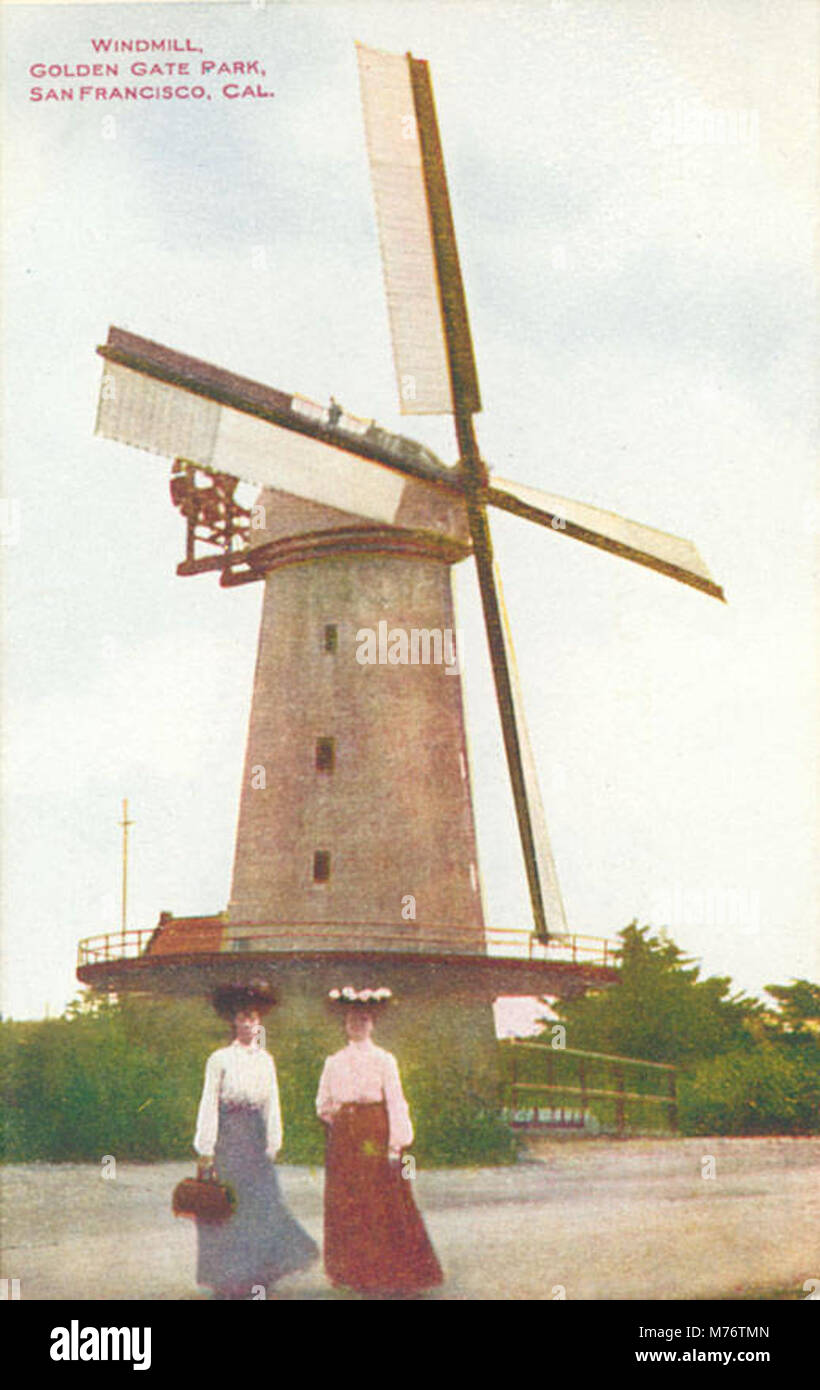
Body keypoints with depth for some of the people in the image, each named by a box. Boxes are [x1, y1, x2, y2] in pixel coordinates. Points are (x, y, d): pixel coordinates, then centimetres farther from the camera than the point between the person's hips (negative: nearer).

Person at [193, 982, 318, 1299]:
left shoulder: (266, 1060, 11)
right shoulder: (220, 1059, -2)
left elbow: (272, 1104, 13)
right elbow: (209, 1104, -5)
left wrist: (272, 1143, 7)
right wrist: (206, 1149, -9)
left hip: (255, 1137, 4)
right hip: (228, 1138, -4)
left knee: (262, 1201, -1)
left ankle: (255, 1276, 7)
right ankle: (226, 1281, 7)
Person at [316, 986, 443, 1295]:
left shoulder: (384, 1060, 1)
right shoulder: (334, 1062, 11)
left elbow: (395, 1101, -5)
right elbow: (322, 1104, 19)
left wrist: (395, 1144, -12)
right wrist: (332, 1112, -2)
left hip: (375, 1135, -3)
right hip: (343, 1139, 3)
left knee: (383, 1205, -4)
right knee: (345, 1206, 3)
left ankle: (386, 1273, 4)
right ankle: (352, 1272, 11)